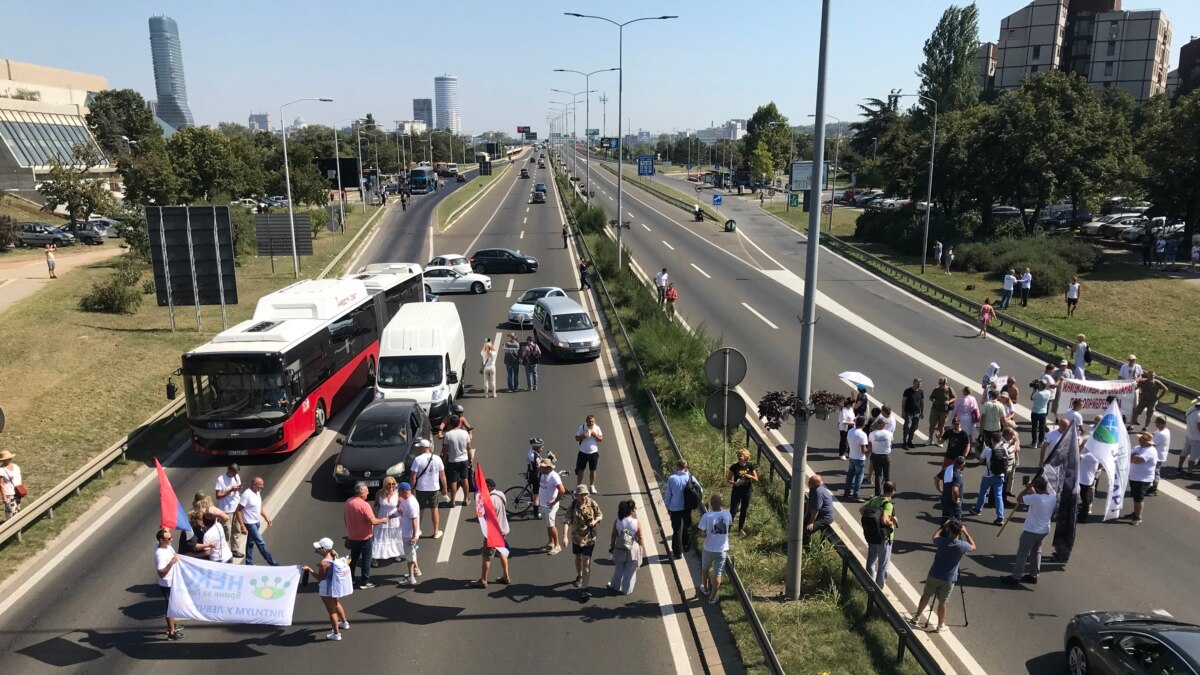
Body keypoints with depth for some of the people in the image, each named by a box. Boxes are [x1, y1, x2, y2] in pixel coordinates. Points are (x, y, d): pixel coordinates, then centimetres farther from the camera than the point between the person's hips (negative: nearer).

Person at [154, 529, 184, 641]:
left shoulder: (168, 546, -3)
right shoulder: (160, 554, -31)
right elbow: (161, 573, -34)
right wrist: (171, 563, -41)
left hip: (173, 582, 9)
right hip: (167, 585, -9)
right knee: (170, 606, 5)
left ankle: (172, 626, 41)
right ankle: (171, 633, 18)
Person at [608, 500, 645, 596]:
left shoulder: (617, 521, -9)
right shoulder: (637, 523, -18)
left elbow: (614, 536, -1)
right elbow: (640, 538, -11)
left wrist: (612, 546, 13)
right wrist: (642, 546, 6)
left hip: (620, 549, 3)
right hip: (633, 550, -3)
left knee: (619, 569, 22)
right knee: (630, 570, 14)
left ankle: (615, 586, 37)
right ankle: (627, 590, 24)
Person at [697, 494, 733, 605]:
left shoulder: (706, 516, -21)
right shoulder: (727, 515, -11)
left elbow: (701, 533, -17)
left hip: (709, 549, -1)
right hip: (722, 550, 1)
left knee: (705, 569, 25)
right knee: (718, 574, 13)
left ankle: (705, 589, 44)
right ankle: (712, 597, 21)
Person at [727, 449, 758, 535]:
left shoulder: (750, 466, -7)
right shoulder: (734, 467, -10)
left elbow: (756, 479, -3)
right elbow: (728, 480, -6)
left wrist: (750, 476, -23)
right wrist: (734, 483, -26)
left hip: (747, 491, 2)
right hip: (736, 492, -2)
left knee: (744, 511, 13)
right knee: (733, 511, -4)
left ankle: (740, 529, 29)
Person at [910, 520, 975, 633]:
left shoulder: (942, 541, -15)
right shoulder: (962, 546, -17)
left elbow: (934, 537, 11)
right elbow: (973, 546, 7)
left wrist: (943, 526, 18)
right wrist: (965, 532, 7)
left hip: (934, 575, 1)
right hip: (949, 579, -1)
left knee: (926, 595, 17)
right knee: (942, 602, 10)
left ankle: (916, 618, 27)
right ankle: (940, 626, 24)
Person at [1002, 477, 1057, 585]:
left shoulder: (1037, 498, -31)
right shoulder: (1053, 497, -5)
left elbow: (1019, 499, -21)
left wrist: (1027, 488, -13)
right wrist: (1031, 491, 6)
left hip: (1031, 531, -8)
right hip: (1044, 530, 8)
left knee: (1022, 554, 3)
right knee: (1036, 552, 21)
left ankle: (1015, 577, 10)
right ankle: (1033, 575, 29)